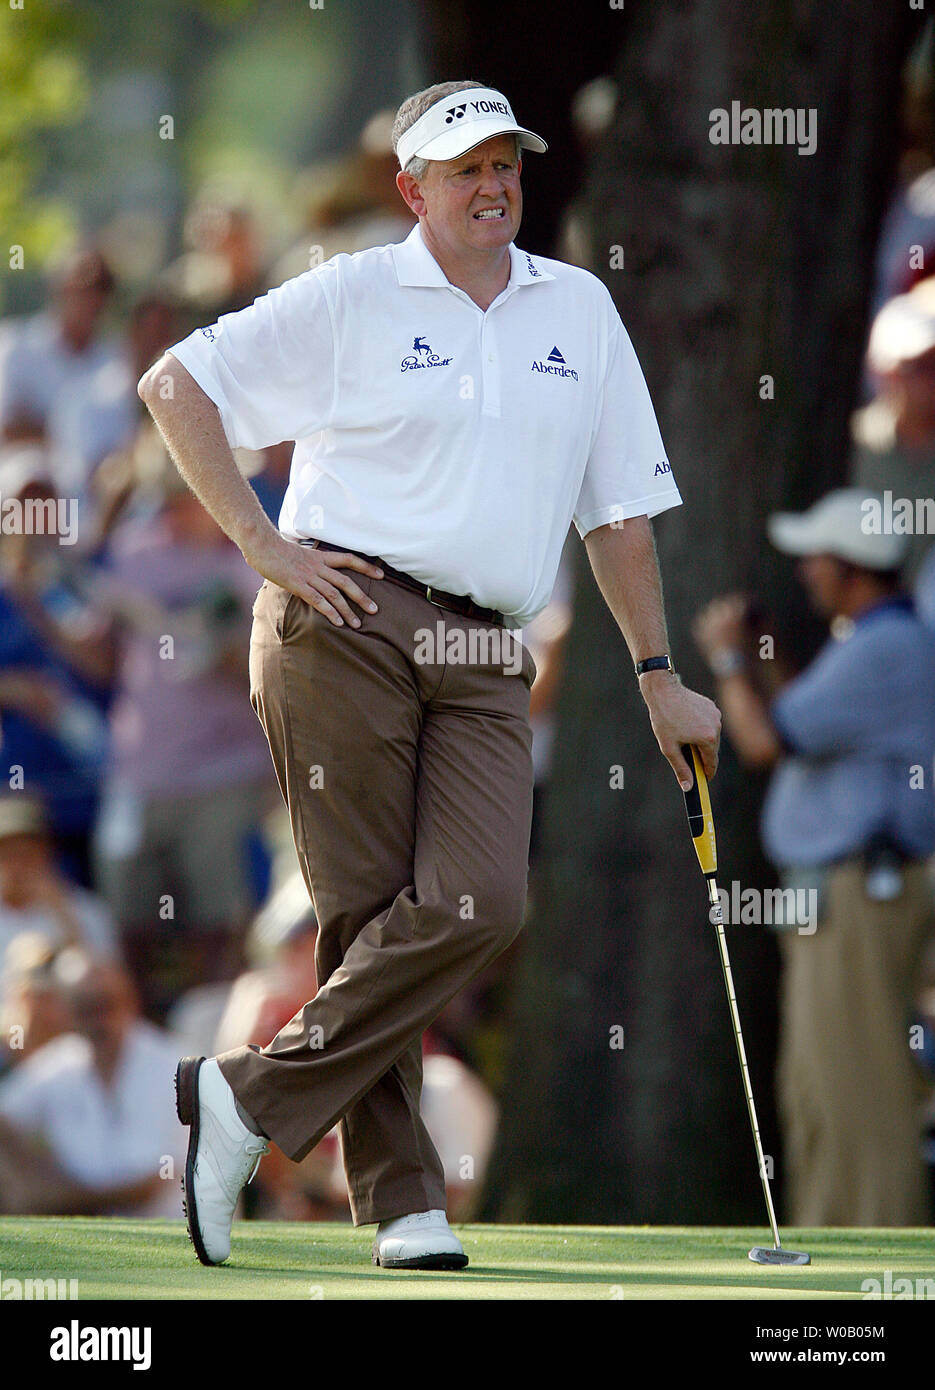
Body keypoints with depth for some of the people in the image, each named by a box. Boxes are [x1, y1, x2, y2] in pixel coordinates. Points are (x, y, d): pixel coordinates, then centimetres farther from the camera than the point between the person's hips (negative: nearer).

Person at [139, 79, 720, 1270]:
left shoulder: (580, 311, 17)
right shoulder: (350, 299, 4)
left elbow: (620, 508, 21)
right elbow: (176, 383, 4)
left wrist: (657, 676, 18)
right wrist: (263, 545, -3)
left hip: (483, 659, 4)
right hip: (346, 624, -4)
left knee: (479, 904, -16)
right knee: (366, 910, -7)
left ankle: (252, 1101, -10)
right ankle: (399, 1203, -1)